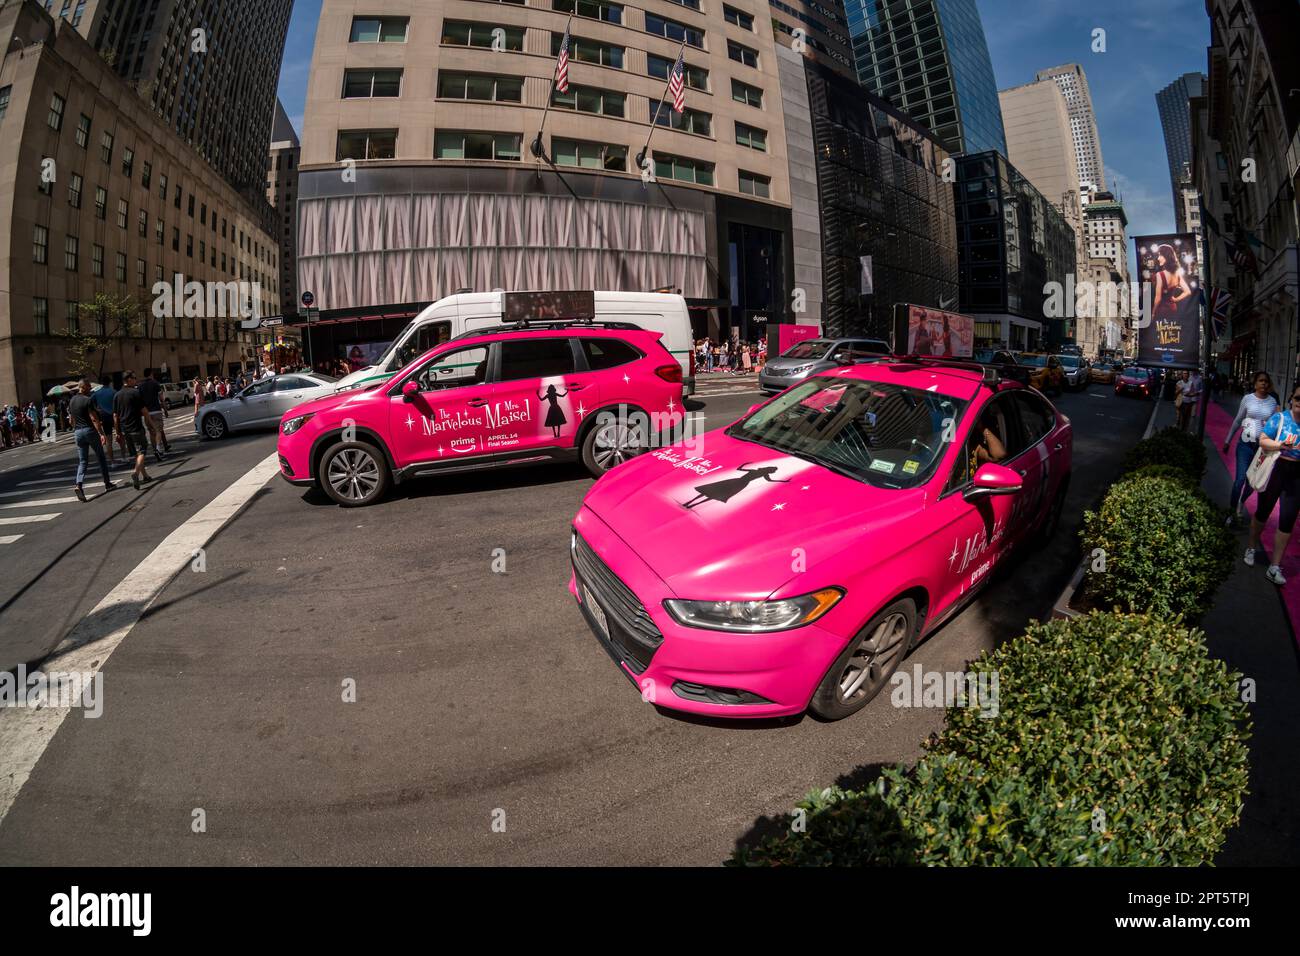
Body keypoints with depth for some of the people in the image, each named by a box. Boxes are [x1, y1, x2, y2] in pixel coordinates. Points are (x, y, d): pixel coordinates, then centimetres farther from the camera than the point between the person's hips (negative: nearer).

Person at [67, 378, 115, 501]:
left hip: (77, 432, 6)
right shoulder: (88, 400, -12)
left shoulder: (71, 401, 11)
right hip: (90, 430, -6)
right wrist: (101, 433, -21)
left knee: (82, 461, 5)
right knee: (101, 457, 8)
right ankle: (107, 484, 14)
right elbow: (94, 419, -19)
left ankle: (78, 484, -15)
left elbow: (72, 420, 17)